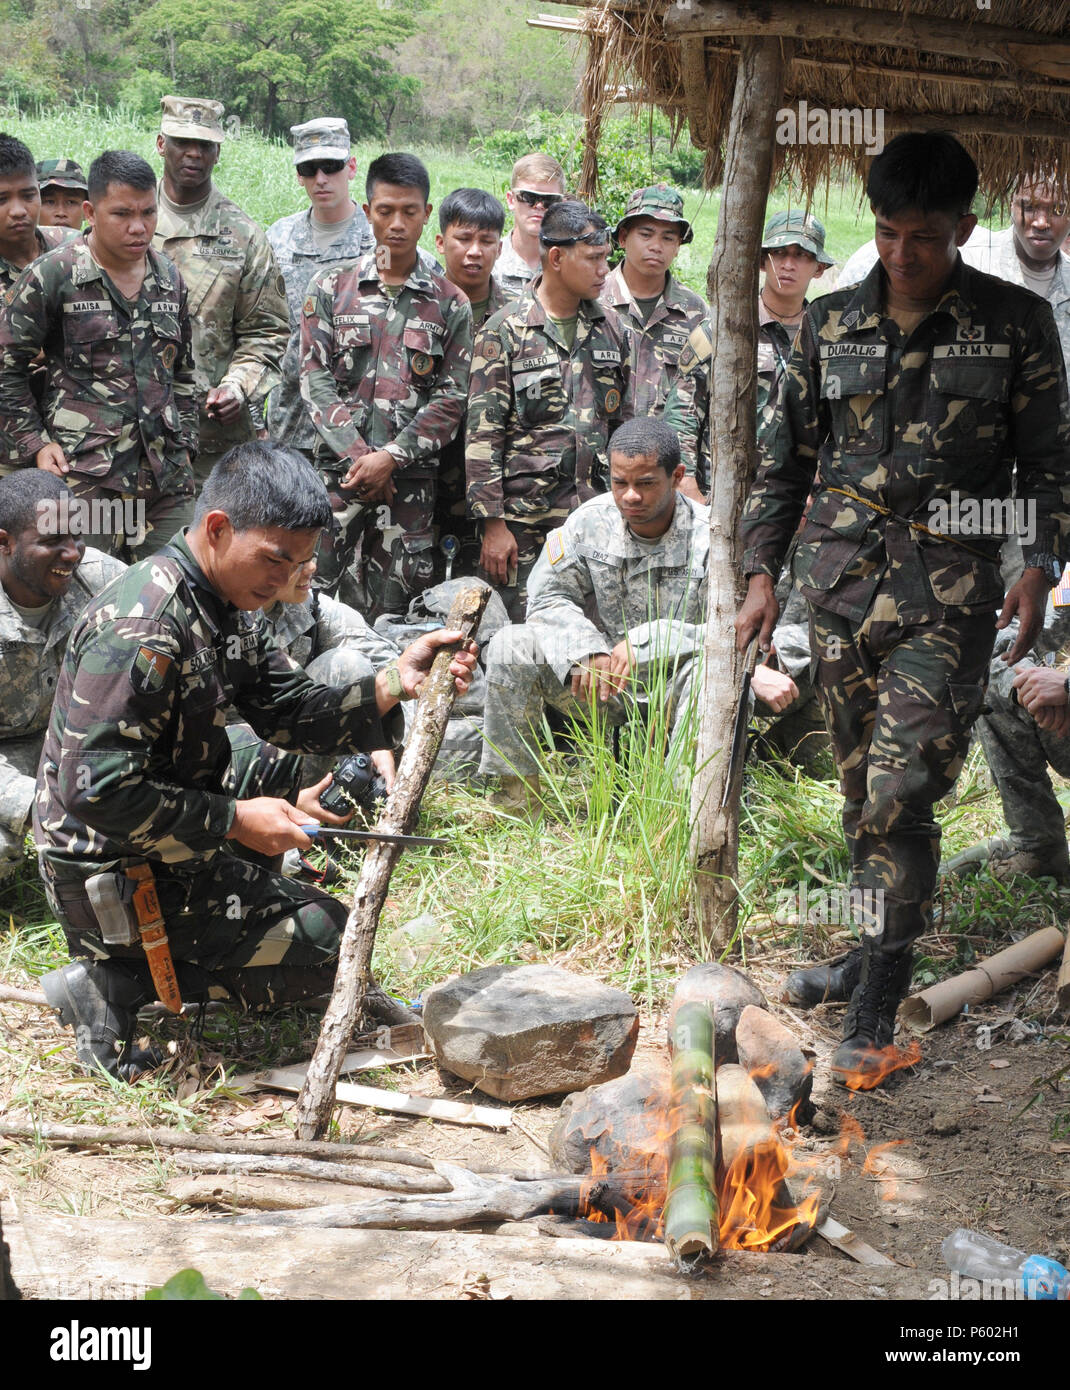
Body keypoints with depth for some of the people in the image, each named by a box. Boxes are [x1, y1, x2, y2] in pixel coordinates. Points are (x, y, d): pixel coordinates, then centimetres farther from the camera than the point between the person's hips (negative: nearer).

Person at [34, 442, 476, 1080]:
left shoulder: (226, 604, 2)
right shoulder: (141, 630, -28)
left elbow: (289, 712, 4)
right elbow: (97, 792, -29)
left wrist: (393, 684, -12)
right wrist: (234, 821, -23)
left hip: (177, 827, 10)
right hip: (111, 877, -9)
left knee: (320, 769, 20)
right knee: (333, 943, -5)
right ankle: (120, 981, -8)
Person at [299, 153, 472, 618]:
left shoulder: (451, 304, 7)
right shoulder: (330, 287, 8)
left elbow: (451, 400, 2)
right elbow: (315, 379, 1)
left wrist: (391, 457, -11)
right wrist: (357, 457, -10)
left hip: (410, 480, 0)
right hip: (337, 472, 0)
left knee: (393, 613, 3)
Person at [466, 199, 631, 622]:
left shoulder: (613, 329, 11)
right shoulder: (504, 331, -4)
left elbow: (625, 424, 17)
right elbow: (483, 434, -6)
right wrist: (493, 522, -11)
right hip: (524, 521, -4)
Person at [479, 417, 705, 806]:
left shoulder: (710, 537, -14)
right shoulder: (590, 520, -2)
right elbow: (549, 598, -1)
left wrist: (644, 642, -33)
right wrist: (587, 649, -22)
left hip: (673, 687, -4)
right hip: (602, 682, 4)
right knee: (510, 646, -17)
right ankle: (517, 794, -11)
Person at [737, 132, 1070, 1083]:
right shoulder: (831, 324, 9)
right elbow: (786, 457, 14)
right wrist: (762, 573, 10)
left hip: (948, 591, -4)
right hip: (843, 580, 4)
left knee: (899, 793, -12)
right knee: (861, 788, 11)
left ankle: (877, 1006, -6)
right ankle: (880, 947, 29)